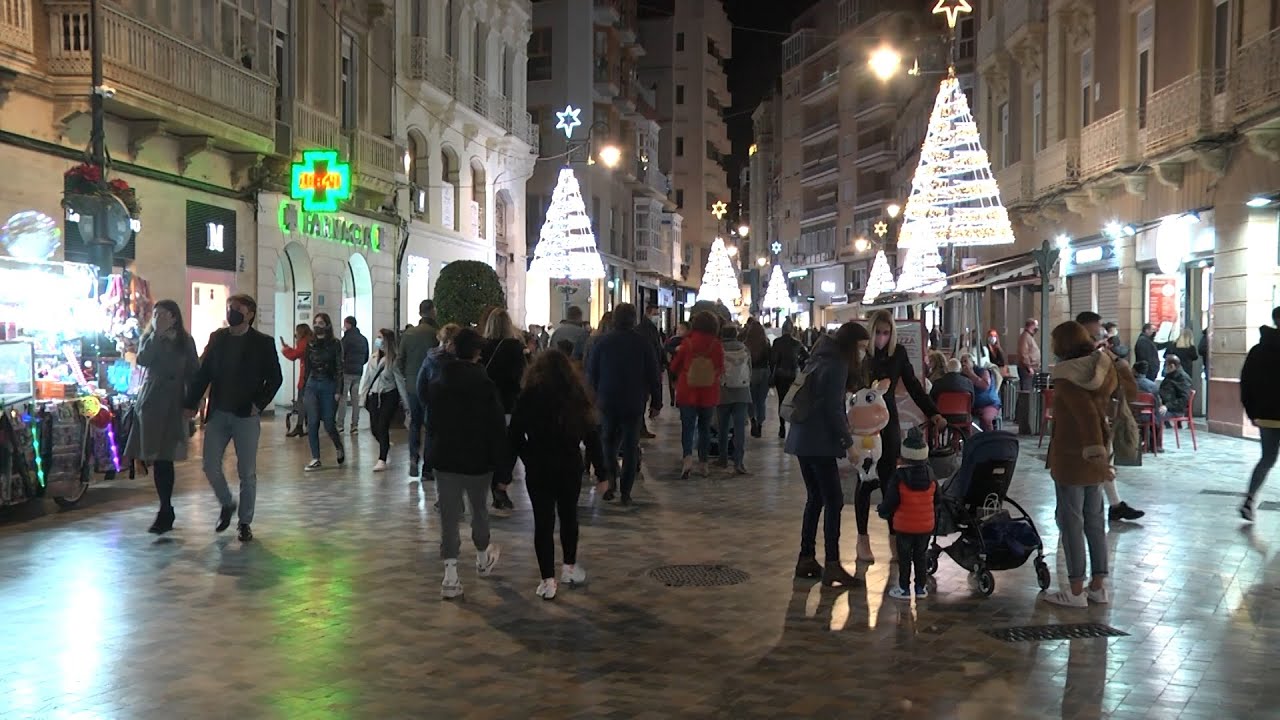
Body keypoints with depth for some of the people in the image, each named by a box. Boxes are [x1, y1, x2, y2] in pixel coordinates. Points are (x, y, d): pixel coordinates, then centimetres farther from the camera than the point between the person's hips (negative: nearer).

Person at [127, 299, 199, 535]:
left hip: (173, 405, -1)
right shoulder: (149, 338, 8)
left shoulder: (186, 341, 6)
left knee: (164, 458, -7)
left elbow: (193, 374, 6)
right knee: (158, 459, 1)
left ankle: (165, 512, -2)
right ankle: (166, 511, 13)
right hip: (150, 403, 2)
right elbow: (142, 359, -13)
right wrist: (158, 334, -16)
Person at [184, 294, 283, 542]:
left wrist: (259, 404, -11)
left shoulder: (263, 343, -3)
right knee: (210, 466, 2)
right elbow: (203, 373, 6)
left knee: (247, 472, 3)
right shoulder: (217, 338, 6)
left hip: (246, 416, -3)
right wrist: (191, 404, -1)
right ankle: (227, 504, 29)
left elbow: (275, 378, -1)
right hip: (218, 413, 3)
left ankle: (245, 522, 16)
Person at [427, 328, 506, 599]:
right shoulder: (486, 386, -12)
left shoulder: (437, 386, 1)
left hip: (445, 459, 2)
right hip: (478, 460, -2)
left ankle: (450, 576, -3)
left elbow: (431, 424, 9)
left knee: (449, 516, 3)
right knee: (479, 508, 19)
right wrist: (501, 461, -4)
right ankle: (483, 558, 40)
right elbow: (498, 427, -11)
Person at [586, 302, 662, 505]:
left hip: (608, 402, 1)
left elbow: (591, 374, 2)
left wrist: (591, 398, 14)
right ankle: (625, 492, 3)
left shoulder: (602, 342, -3)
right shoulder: (644, 343, -4)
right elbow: (654, 376, -2)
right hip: (634, 404, -1)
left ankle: (611, 481, 2)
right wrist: (656, 403, 5)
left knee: (609, 442, 18)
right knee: (630, 446, 5)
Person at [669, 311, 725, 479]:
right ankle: (703, 463, 18)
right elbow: (721, 369, 1)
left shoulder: (687, 343, -10)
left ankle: (688, 457, -21)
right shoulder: (717, 346, -9)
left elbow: (674, 367, -1)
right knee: (705, 427, 14)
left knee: (687, 426, 1)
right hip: (709, 394, 1)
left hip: (687, 392, -1)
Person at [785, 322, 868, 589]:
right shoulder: (836, 366, -12)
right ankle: (831, 564, -9)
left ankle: (806, 559, 17)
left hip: (803, 439, 10)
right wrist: (848, 442, -10)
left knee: (815, 499, 14)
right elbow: (833, 410, -15)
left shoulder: (821, 360, 17)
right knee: (833, 501, -7)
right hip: (819, 443, -10)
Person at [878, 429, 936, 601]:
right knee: (920, 556, 15)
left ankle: (904, 588, 10)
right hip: (926, 526, 4)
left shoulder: (898, 476, -16)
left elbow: (891, 501, -15)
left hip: (904, 526, -4)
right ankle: (921, 588, 20)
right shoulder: (930, 475, -2)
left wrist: (882, 510, 5)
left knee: (904, 557, 6)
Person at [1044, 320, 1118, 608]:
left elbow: (1086, 412, -26)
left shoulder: (1066, 377, -17)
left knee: (1071, 521, 1)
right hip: (1097, 454, 7)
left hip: (1070, 457, -7)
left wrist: (1096, 452, -29)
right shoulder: (1105, 367, 3)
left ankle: (1076, 590, 6)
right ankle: (1099, 585, 19)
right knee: (1094, 519, 15)